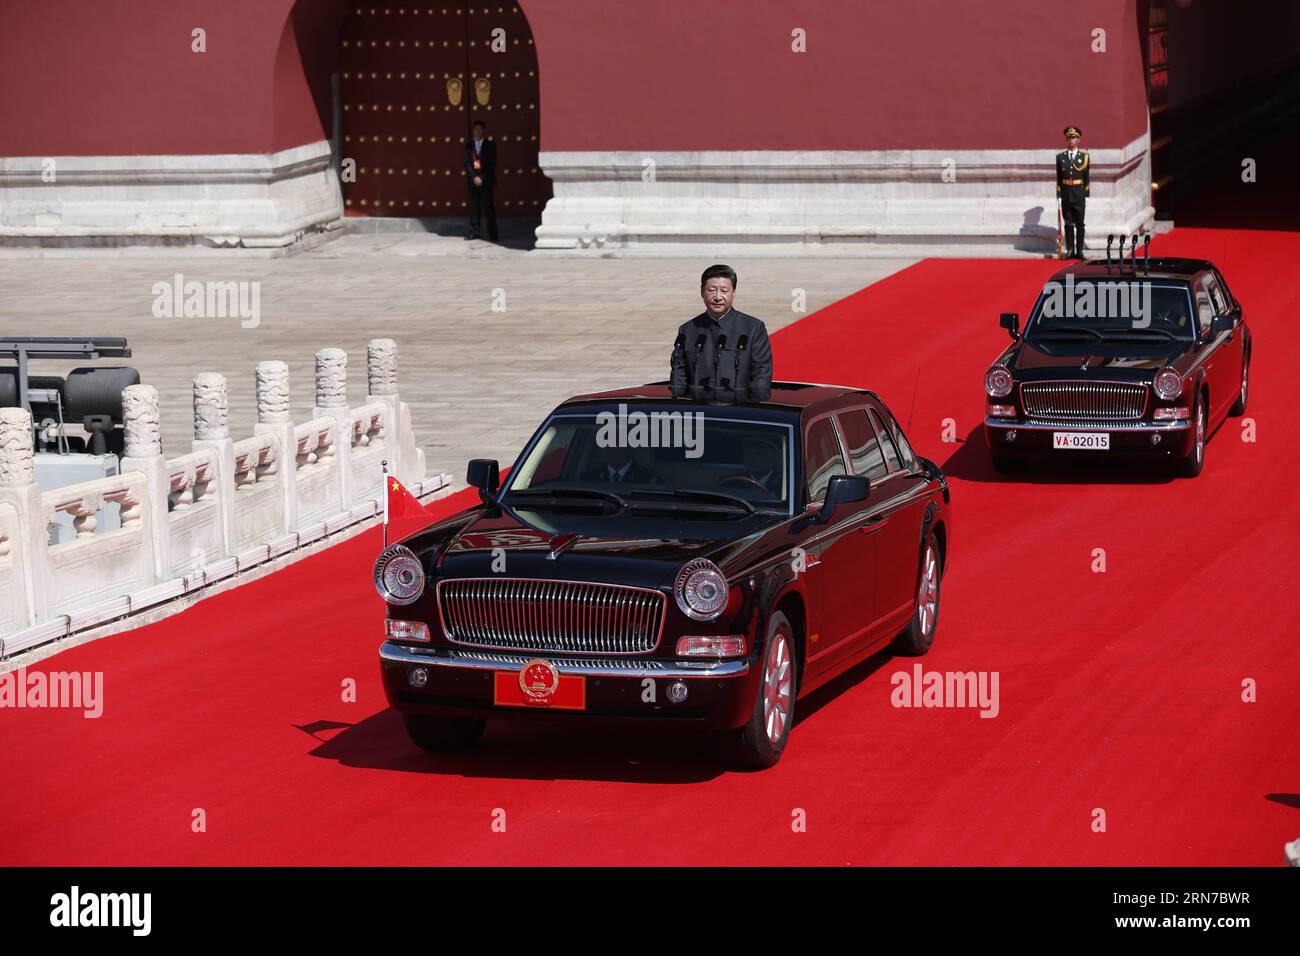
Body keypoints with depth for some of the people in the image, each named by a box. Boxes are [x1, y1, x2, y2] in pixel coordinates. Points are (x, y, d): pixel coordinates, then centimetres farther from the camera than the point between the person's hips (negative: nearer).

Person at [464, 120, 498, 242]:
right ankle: (474, 232, 7)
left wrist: (482, 178, -10)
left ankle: (492, 235, -3)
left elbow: (492, 164, -2)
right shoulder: (469, 145, 10)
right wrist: (474, 177, -9)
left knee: (488, 208, -4)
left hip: (486, 181, -3)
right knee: (474, 208, 3)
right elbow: (467, 163, 4)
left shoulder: (490, 145, 2)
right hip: (472, 180, 3)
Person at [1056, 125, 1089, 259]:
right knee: (1068, 223, 4)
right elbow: (1058, 178, 6)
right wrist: (1058, 195, 0)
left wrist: (1086, 196, 1)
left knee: (1079, 223, 1)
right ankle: (1070, 250, 7)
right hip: (1066, 194, 1)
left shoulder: (1084, 156, 2)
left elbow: (1086, 178, 4)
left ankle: (1079, 250, 5)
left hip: (1079, 194, -1)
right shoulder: (1060, 156, 5)